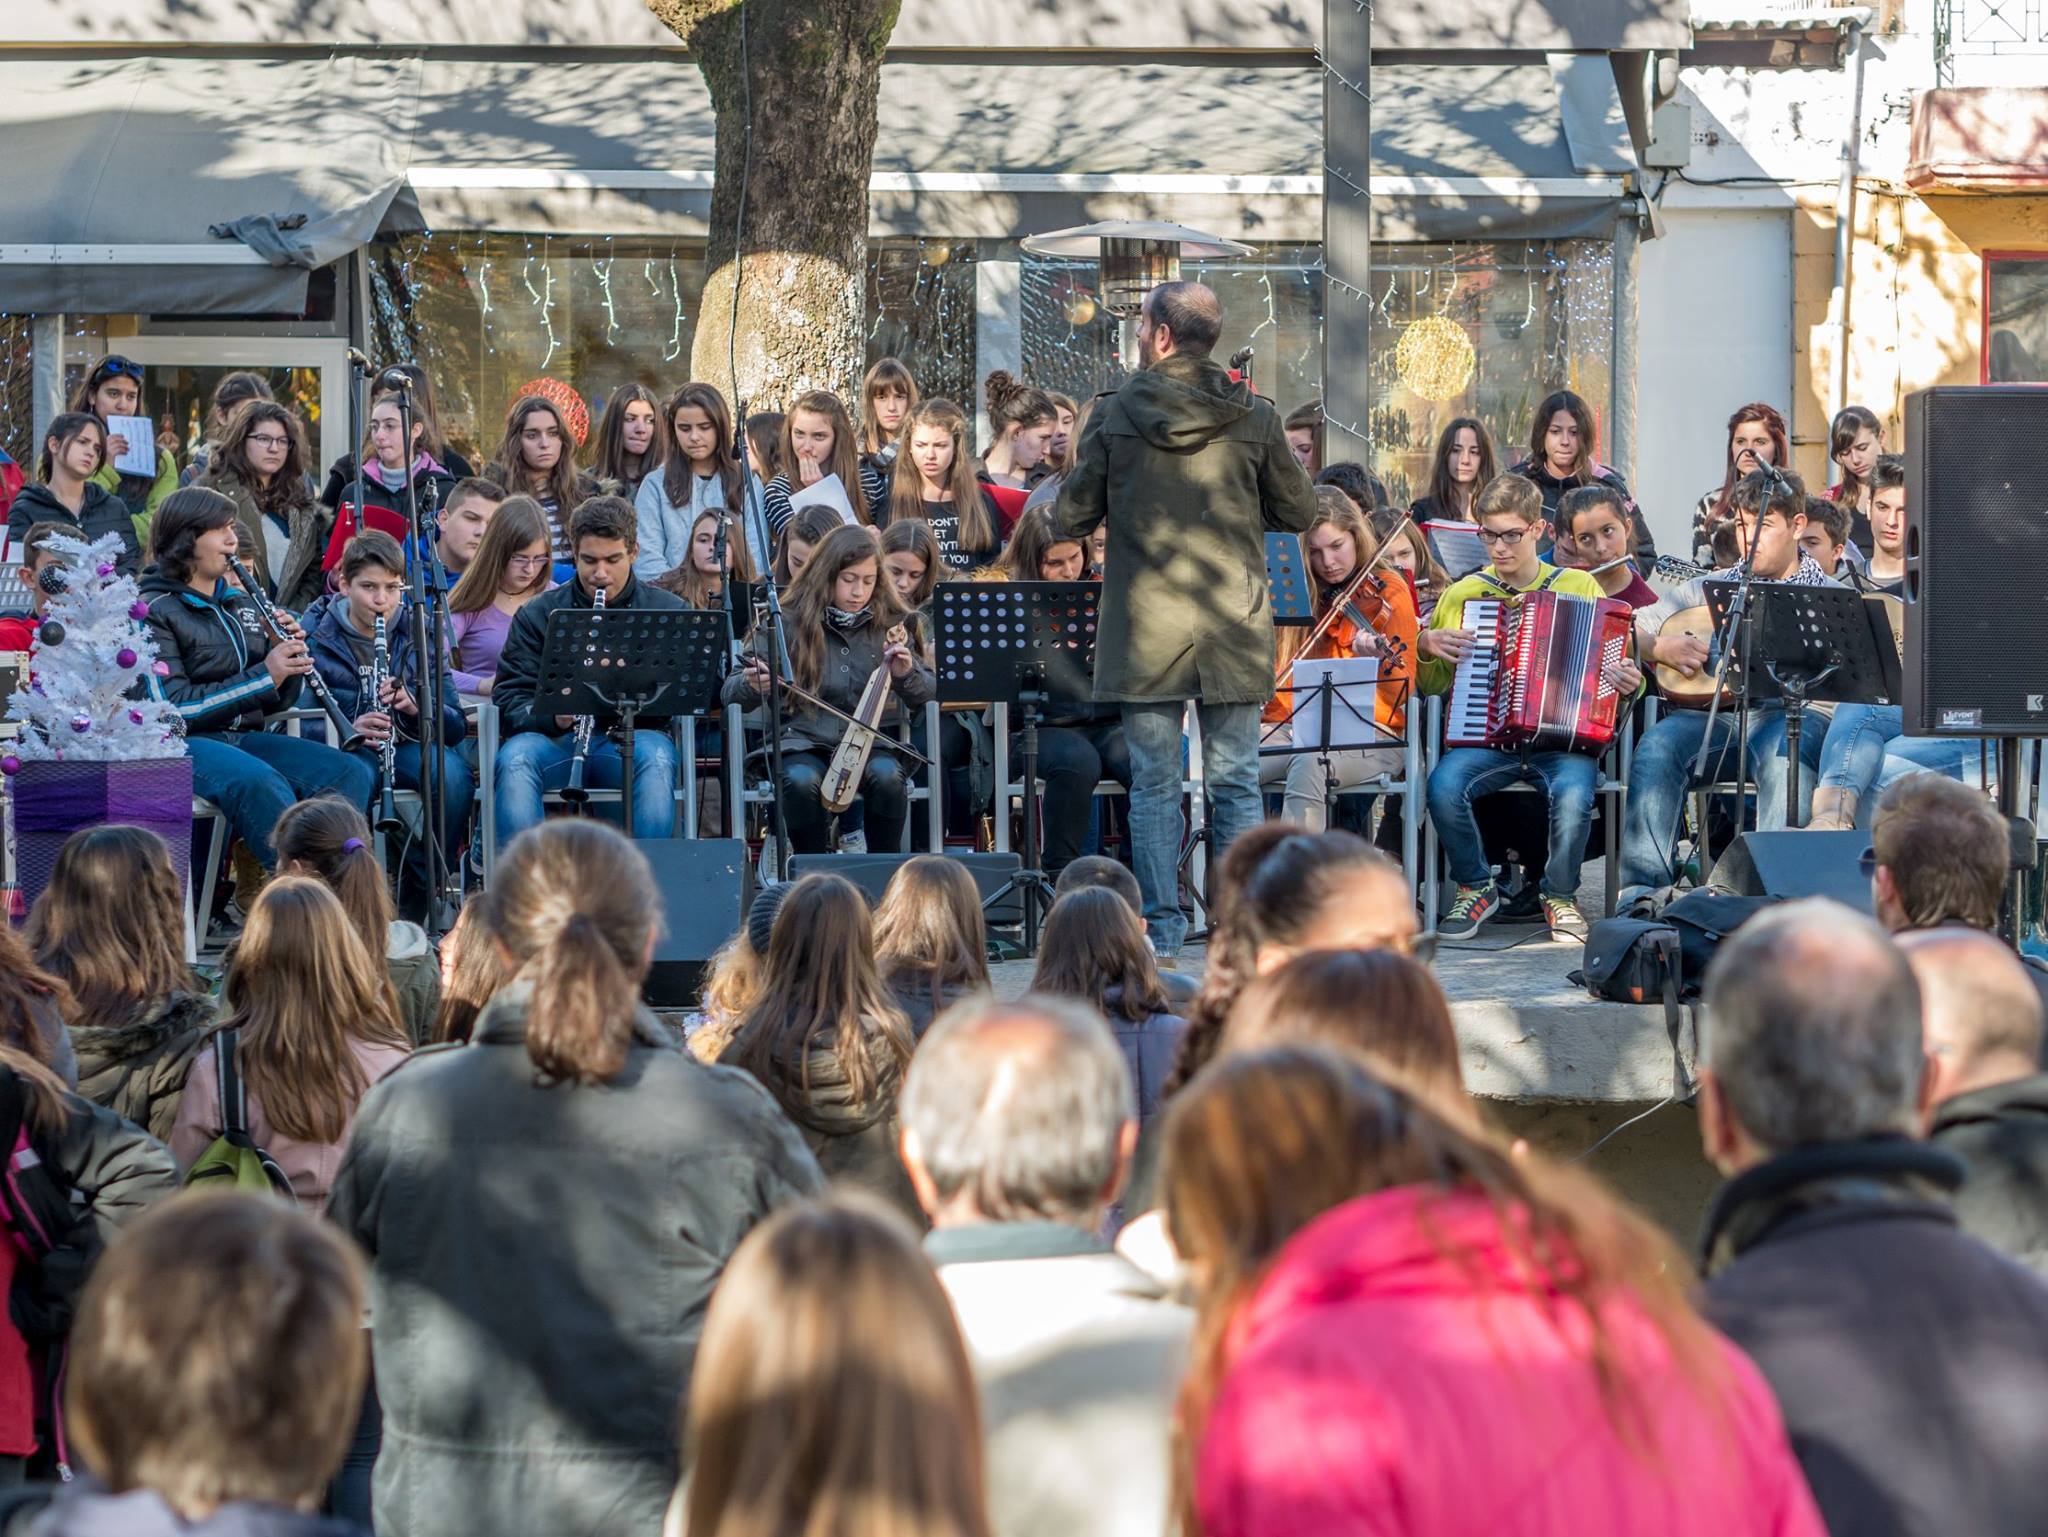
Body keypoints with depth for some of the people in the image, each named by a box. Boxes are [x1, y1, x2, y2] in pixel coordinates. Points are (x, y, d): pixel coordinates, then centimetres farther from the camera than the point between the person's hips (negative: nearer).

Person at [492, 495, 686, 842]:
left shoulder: (668, 611, 12)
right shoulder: (538, 615, 13)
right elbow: (509, 698, 5)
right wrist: (552, 716, -18)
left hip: (633, 737, -1)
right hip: (556, 740, 1)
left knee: (656, 756, -36)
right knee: (515, 757, -33)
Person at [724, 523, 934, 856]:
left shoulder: (887, 625, 9)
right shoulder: (788, 623, 2)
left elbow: (925, 696, 13)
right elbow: (732, 692, 4)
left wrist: (905, 674, -10)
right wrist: (752, 685, -21)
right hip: (805, 743, -1)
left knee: (887, 776, -31)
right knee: (801, 781, -34)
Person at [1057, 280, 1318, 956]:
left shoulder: (1115, 415, -6)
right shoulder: (1253, 418, -3)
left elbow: (1072, 518, 0)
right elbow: (1299, 513, 6)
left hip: (1144, 630, -1)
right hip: (1234, 631, 1)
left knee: (1153, 786, 6)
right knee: (1236, 783, 7)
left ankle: (1160, 933, 6)